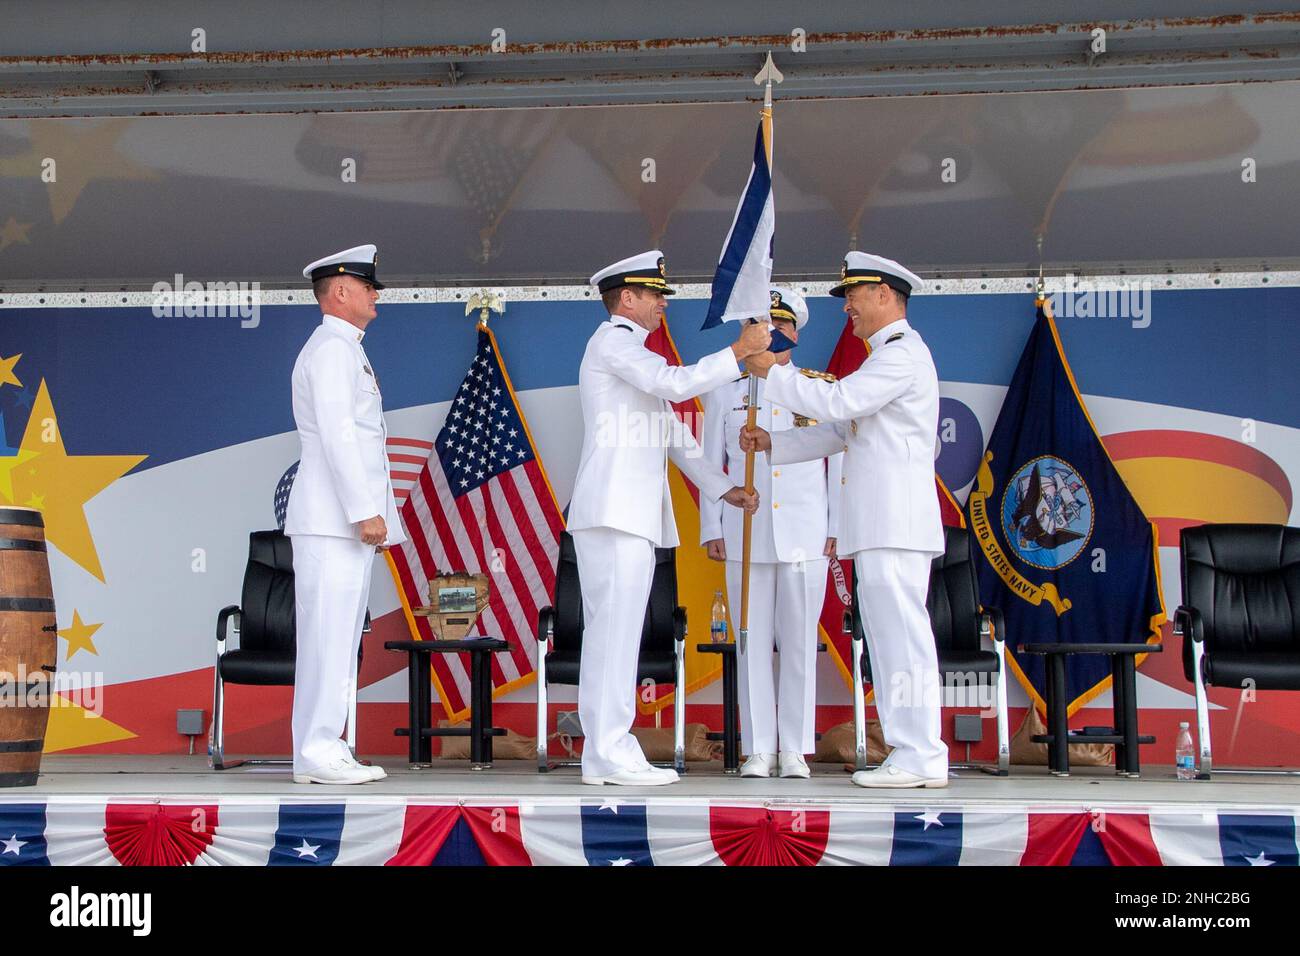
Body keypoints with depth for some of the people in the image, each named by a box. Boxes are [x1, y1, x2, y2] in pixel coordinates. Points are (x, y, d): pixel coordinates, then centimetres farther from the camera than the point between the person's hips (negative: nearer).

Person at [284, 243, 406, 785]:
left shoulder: (346, 352, 24)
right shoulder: (331, 348, -8)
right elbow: (336, 434, -18)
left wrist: (378, 516, 20)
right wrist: (365, 511, -21)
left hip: (347, 522, 10)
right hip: (331, 518, -10)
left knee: (339, 636, 8)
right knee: (328, 634, -9)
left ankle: (324, 750, 11)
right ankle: (317, 754, -8)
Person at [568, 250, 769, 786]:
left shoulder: (629, 352, 29)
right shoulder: (613, 340, -2)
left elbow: (673, 433, 27)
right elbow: (676, 383, -18)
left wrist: (724, 489, 22)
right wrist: (739, 351, -10)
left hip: (635, 514, 10)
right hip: (613, 510, -10)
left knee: (614, 631, 7)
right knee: (615, 627, -12)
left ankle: (603, 754, 8)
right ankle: (611, 753, -12)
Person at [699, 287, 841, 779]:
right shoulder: (726, 393, 10)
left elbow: (840, 462, 9)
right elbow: (710, 465, 11)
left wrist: (838, 527, 3)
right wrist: (711, 529, 4)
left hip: (805, 535, 0)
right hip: (745, 536, 1)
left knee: (800, 642, 1)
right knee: (753, 642, 2)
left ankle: (795, 749, 9)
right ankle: (758, 748, 9)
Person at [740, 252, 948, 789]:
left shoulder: (903, 353, -7)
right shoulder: (888, 357, 26)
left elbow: (836, 402, -17)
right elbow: (839, 432, 26)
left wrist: (771, 373, -8)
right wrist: (771, 444, 17)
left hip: (896, 522, -10)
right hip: (879, 525, 10)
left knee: (902, 633, -10)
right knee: (890, 637, 8)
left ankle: (920, 758, -9)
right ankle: (913, 755, 11)